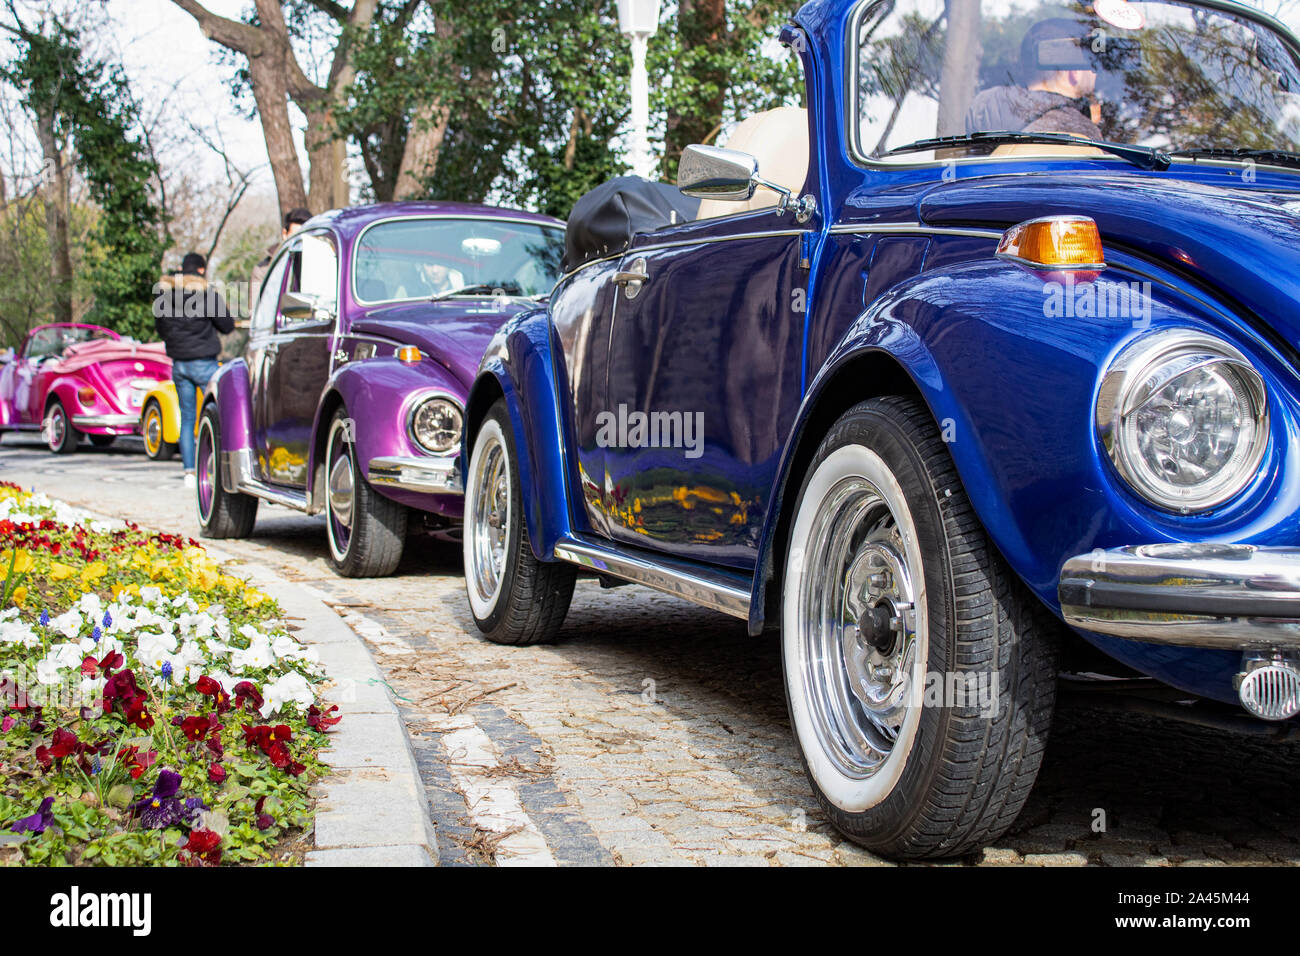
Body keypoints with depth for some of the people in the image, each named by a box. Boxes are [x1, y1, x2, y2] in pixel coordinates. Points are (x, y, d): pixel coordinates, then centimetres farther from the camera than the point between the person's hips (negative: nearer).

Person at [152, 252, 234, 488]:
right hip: (204, 363, -5)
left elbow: (160, 329, 14)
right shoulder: (207, 294, -12)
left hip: (179, 365, 5)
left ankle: (189, 472, 7)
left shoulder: (164, 293, 4)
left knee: (187, 418, 10)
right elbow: (227, 326, -5)